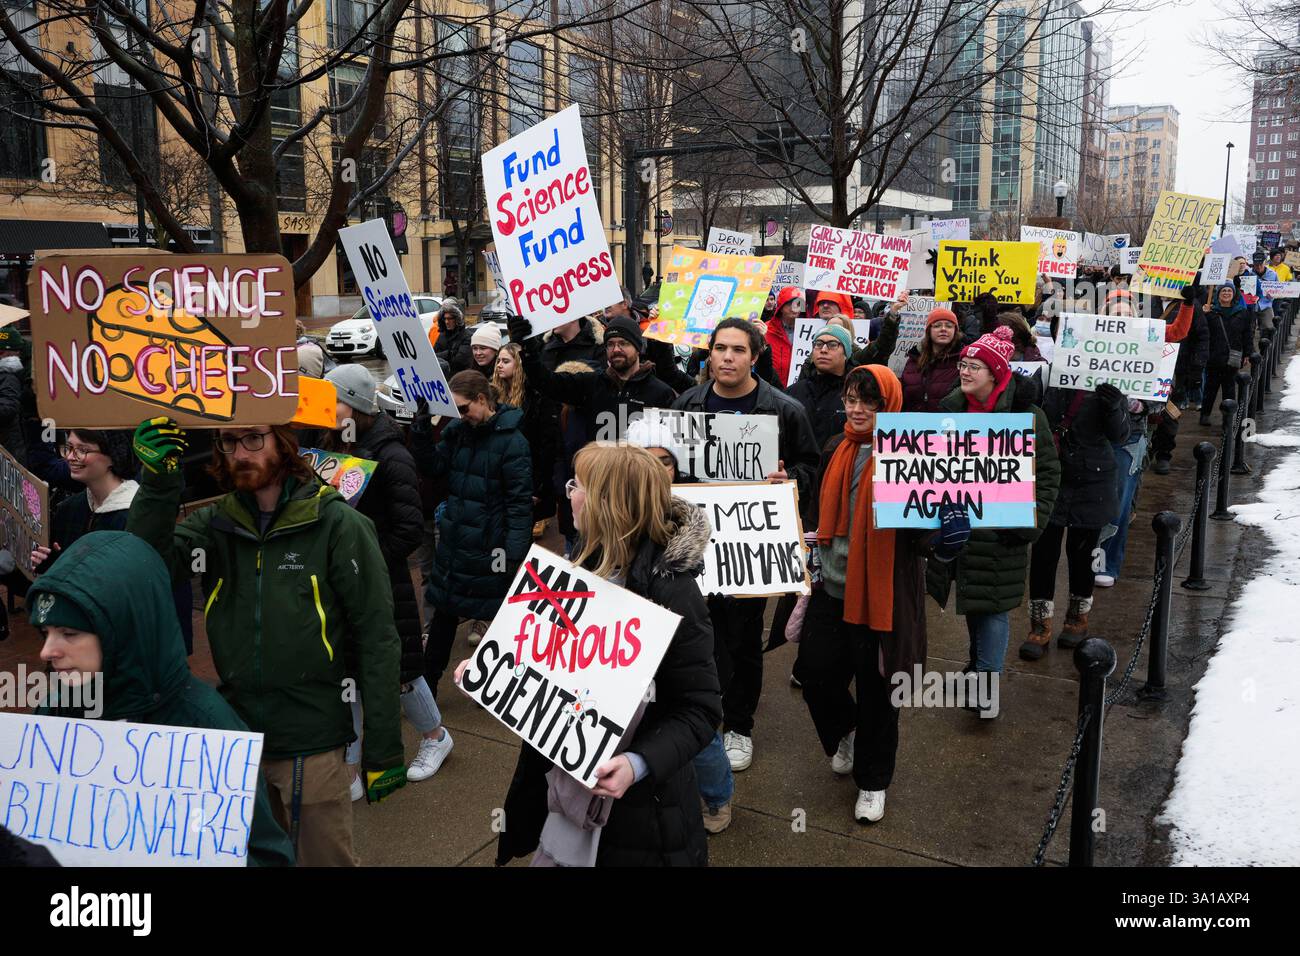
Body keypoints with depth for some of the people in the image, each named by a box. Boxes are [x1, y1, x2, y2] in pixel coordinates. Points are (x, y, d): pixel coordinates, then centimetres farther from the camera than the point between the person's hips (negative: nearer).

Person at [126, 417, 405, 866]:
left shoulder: (337, 525, -12)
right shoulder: (215, 522, 1)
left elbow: (377, 639, -11)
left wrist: (383, 750, -12)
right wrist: (158, 483, -27)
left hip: (312, 743, -4)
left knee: (323, 857, 11)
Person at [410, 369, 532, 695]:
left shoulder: (512, 441, -15)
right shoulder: (458, 430, 4)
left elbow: (520, 501, -16)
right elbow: (433, 466, -1)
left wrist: (513, 554, -20)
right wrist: (422, 426, -12)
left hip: (489, 546, -6)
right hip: (454, 541, 6)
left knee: (498, 619, 11)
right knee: (443, 614, 15)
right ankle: (427, 684, 27)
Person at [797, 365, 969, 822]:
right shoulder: (836, 450, 6)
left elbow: (923, 524, -13)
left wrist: (934, 537, -33)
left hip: (882, 592, -5)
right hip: (832, 586, 5)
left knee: (876, 687, 7)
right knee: (813, 670, 5)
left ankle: (872, 781, 30)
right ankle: (844, 733, 39)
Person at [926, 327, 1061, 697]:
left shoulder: (1026, 416, -13)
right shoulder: (952, 407, 4)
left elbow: (1047, 472, -8)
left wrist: (1030, 521, -14)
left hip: (1000, 530, -5)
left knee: (993, 606, 1)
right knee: (972, 601, 19)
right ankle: (980, 660, 38)